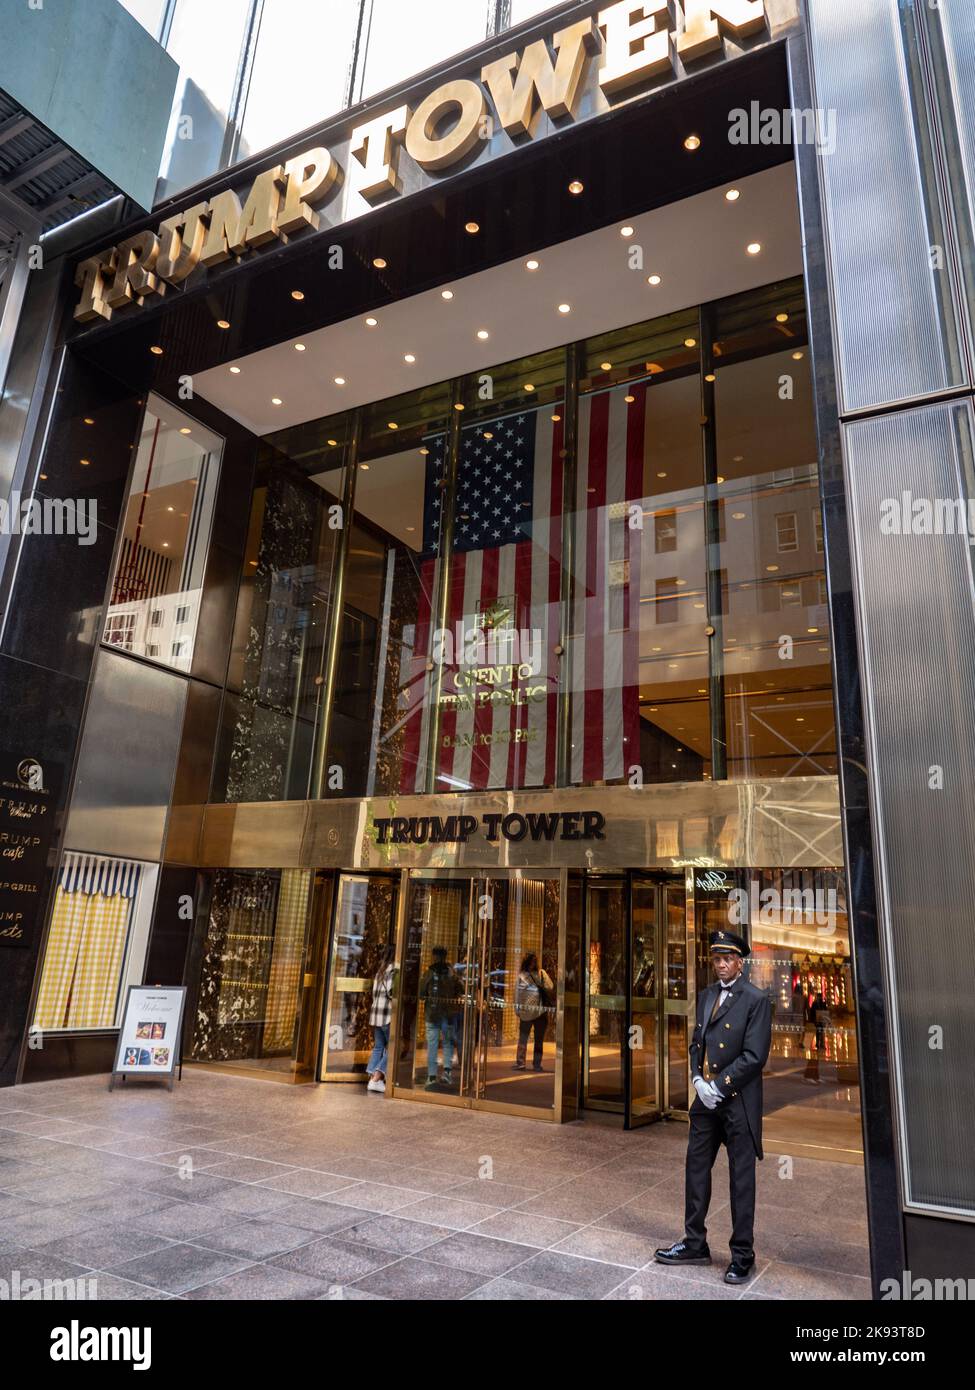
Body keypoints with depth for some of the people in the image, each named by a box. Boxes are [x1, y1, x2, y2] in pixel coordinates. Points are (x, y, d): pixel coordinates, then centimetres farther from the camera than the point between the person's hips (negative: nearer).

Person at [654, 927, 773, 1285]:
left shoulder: (756, 1000, -11)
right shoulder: (706, 996, 10)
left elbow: (754, 1055, -16)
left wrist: (718, 1087, -16)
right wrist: (698, 1080, -4)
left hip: (738, 1100, -6)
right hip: (707, 1098, 7)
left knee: (741, 1178, 6)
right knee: (696, 1168, 13)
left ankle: (742, 1255, 20)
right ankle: (695, 1244, 27)